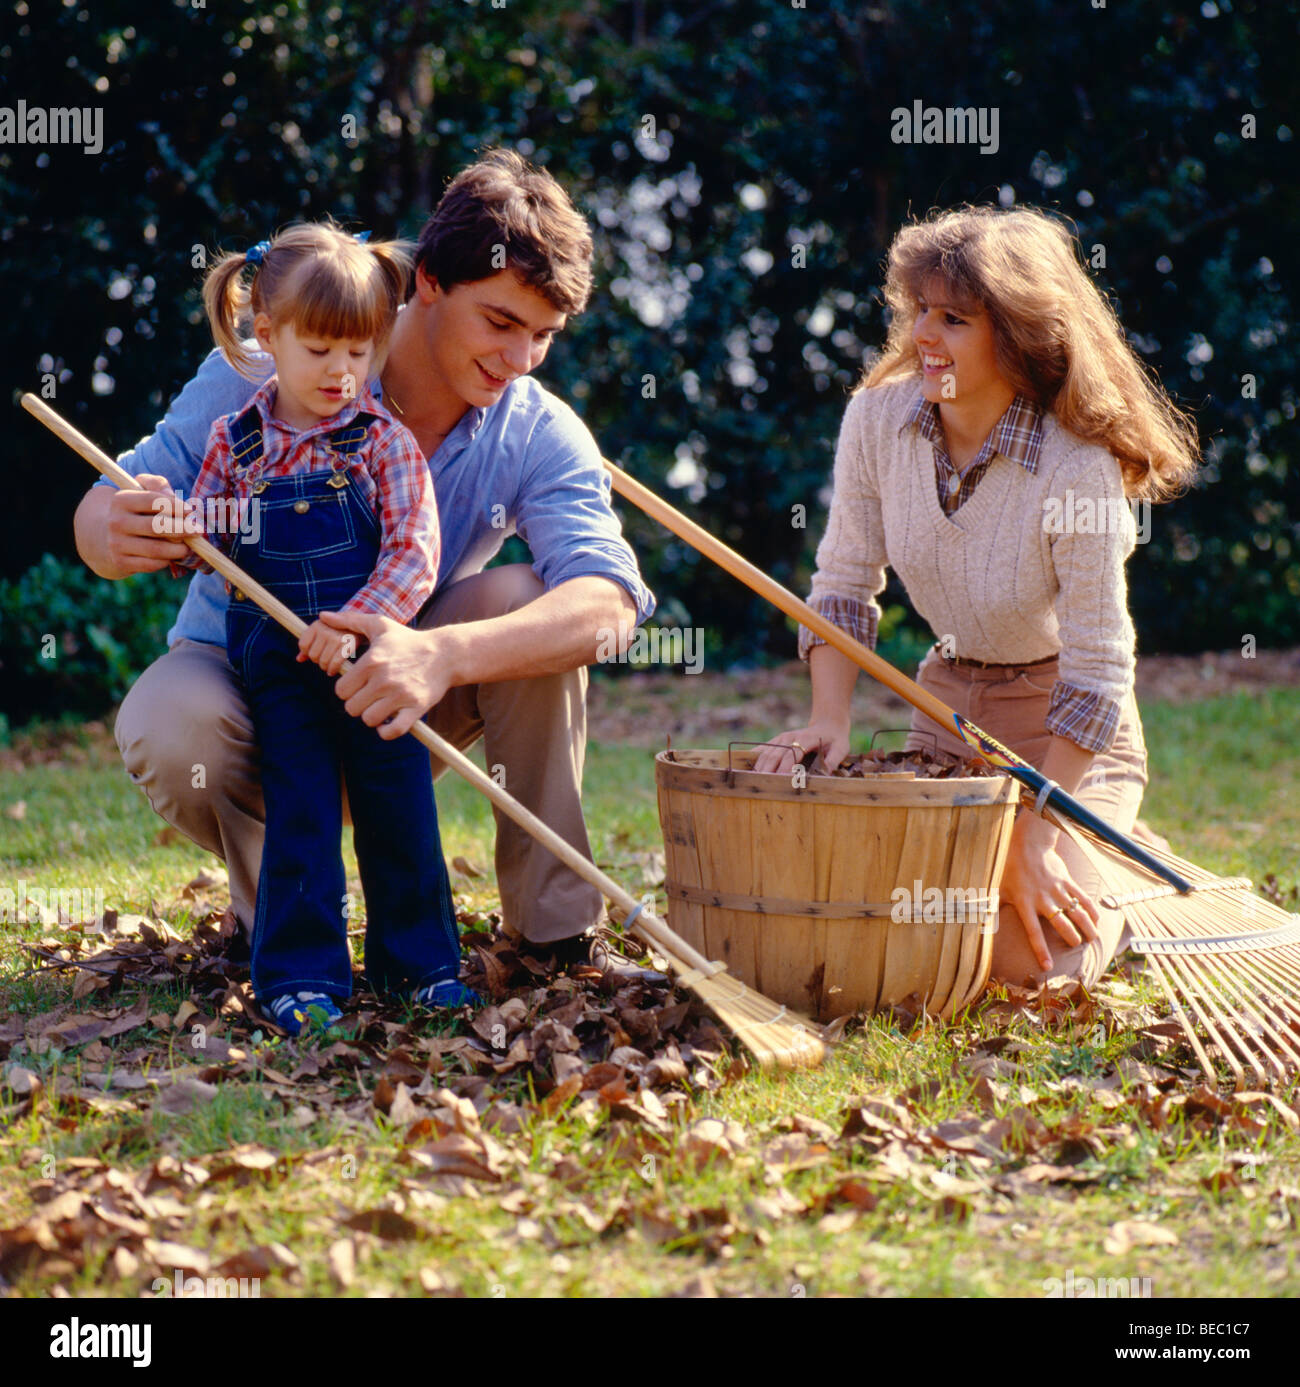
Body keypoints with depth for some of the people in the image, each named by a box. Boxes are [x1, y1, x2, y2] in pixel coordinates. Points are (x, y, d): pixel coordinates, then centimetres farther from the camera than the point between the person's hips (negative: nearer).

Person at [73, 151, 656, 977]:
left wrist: (443, 657, -52)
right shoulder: (263, 375, -18)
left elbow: (610, 604, -33)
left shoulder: (540, 436, -16)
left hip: (393, 718, 2)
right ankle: (273, 910, -1)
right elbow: (112, 506, -15)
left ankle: (553, 924, -13)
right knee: (169, 733, -36)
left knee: (525, 598, -26)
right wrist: (113, 535, -43)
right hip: (242, 669, -1)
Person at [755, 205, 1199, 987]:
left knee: (1020, 954, -18)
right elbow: (843, 587, -1)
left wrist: (1033, 838, -21)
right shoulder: (878, 417, -13)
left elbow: (1097, 674, -22)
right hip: (947, 708, 5)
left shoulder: (1080, 469, -27)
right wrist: (830, 719, -16)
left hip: (1069, 733, -5)